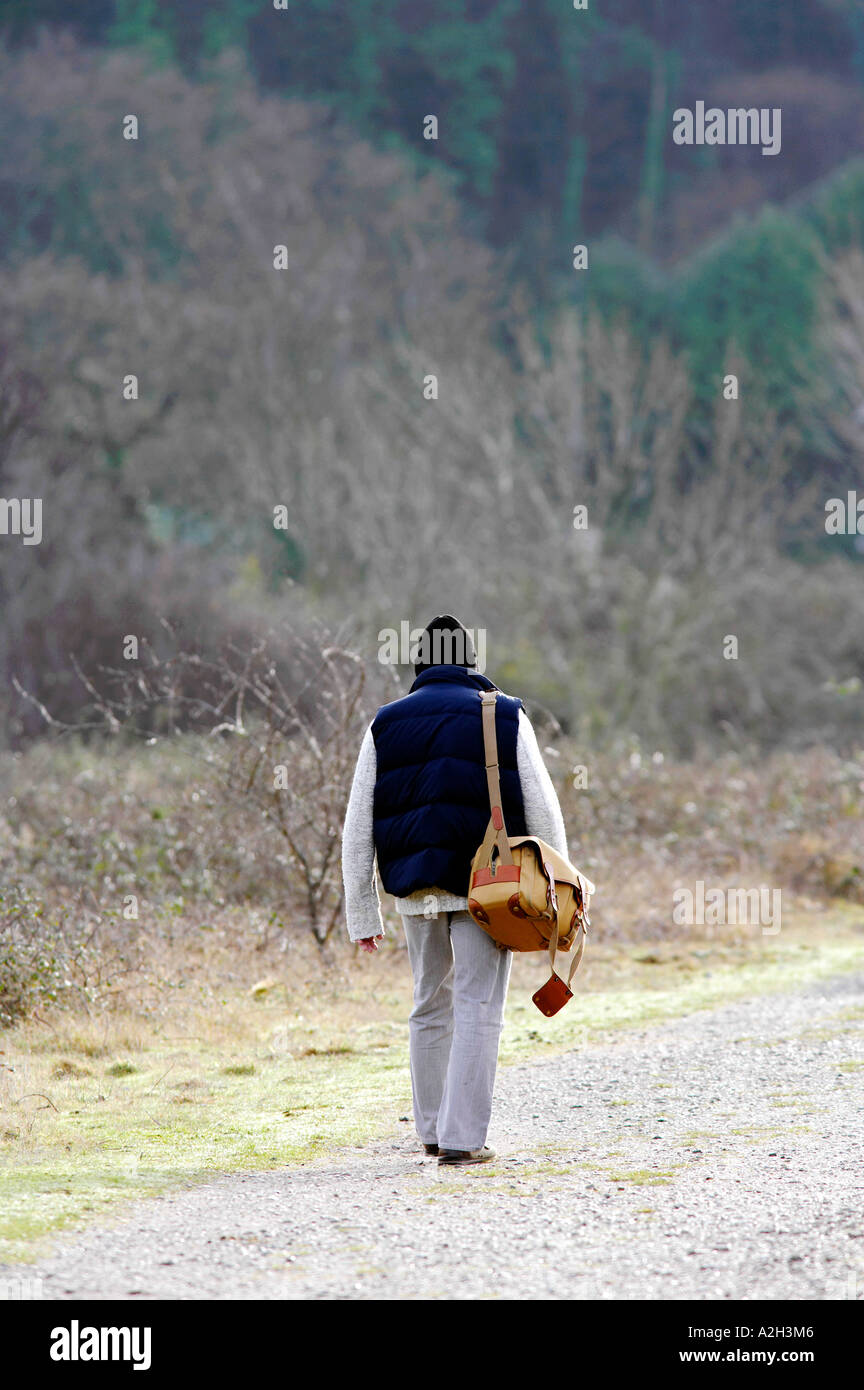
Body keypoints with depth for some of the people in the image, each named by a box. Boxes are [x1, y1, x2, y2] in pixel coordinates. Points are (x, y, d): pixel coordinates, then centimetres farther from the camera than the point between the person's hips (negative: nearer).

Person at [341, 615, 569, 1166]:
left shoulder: (386, 725, 9)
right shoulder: (505, 717, 3)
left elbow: (358, 831, 7)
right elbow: (543, 812, -2)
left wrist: (363, 914, 11)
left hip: (417, 890, 3)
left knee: (431, 1008, 17)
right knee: (478, 1011, -2)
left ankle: (433, 1129, 24)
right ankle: (462, 1138, -8)